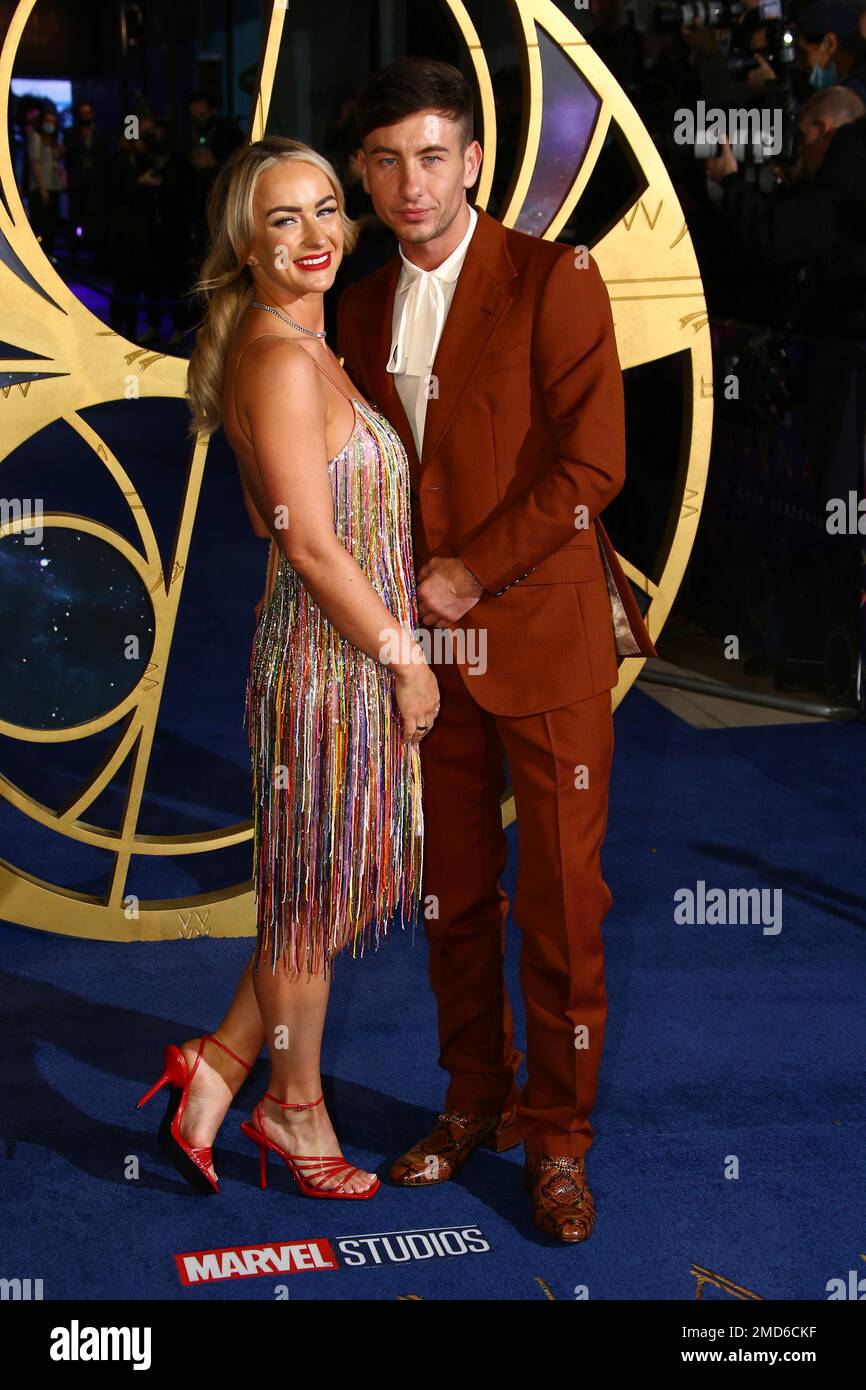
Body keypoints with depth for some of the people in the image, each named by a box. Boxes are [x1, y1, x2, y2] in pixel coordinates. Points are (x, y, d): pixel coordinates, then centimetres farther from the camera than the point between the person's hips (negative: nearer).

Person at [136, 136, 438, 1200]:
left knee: (346, 886, 17)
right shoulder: (282, 360, -20)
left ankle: (218, 1070, 29)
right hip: (331, 658, -10)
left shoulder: (300, 348, 11)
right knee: (314, 894, 7)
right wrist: (403, 656, -13)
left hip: (345, 649, 10)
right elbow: (312, 545, -22)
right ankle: (295, 1108, 27)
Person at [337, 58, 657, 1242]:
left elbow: (593, 463, -14)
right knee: (454, 894, 12)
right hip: (429, 643, 5)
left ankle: (557, 1135, 16)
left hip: (544, 635, -5)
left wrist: (471, 573, -12)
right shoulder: (364, 309, 11)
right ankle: (475, 1102, 29)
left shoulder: (553, 279, -7)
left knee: (561, 903, 1)